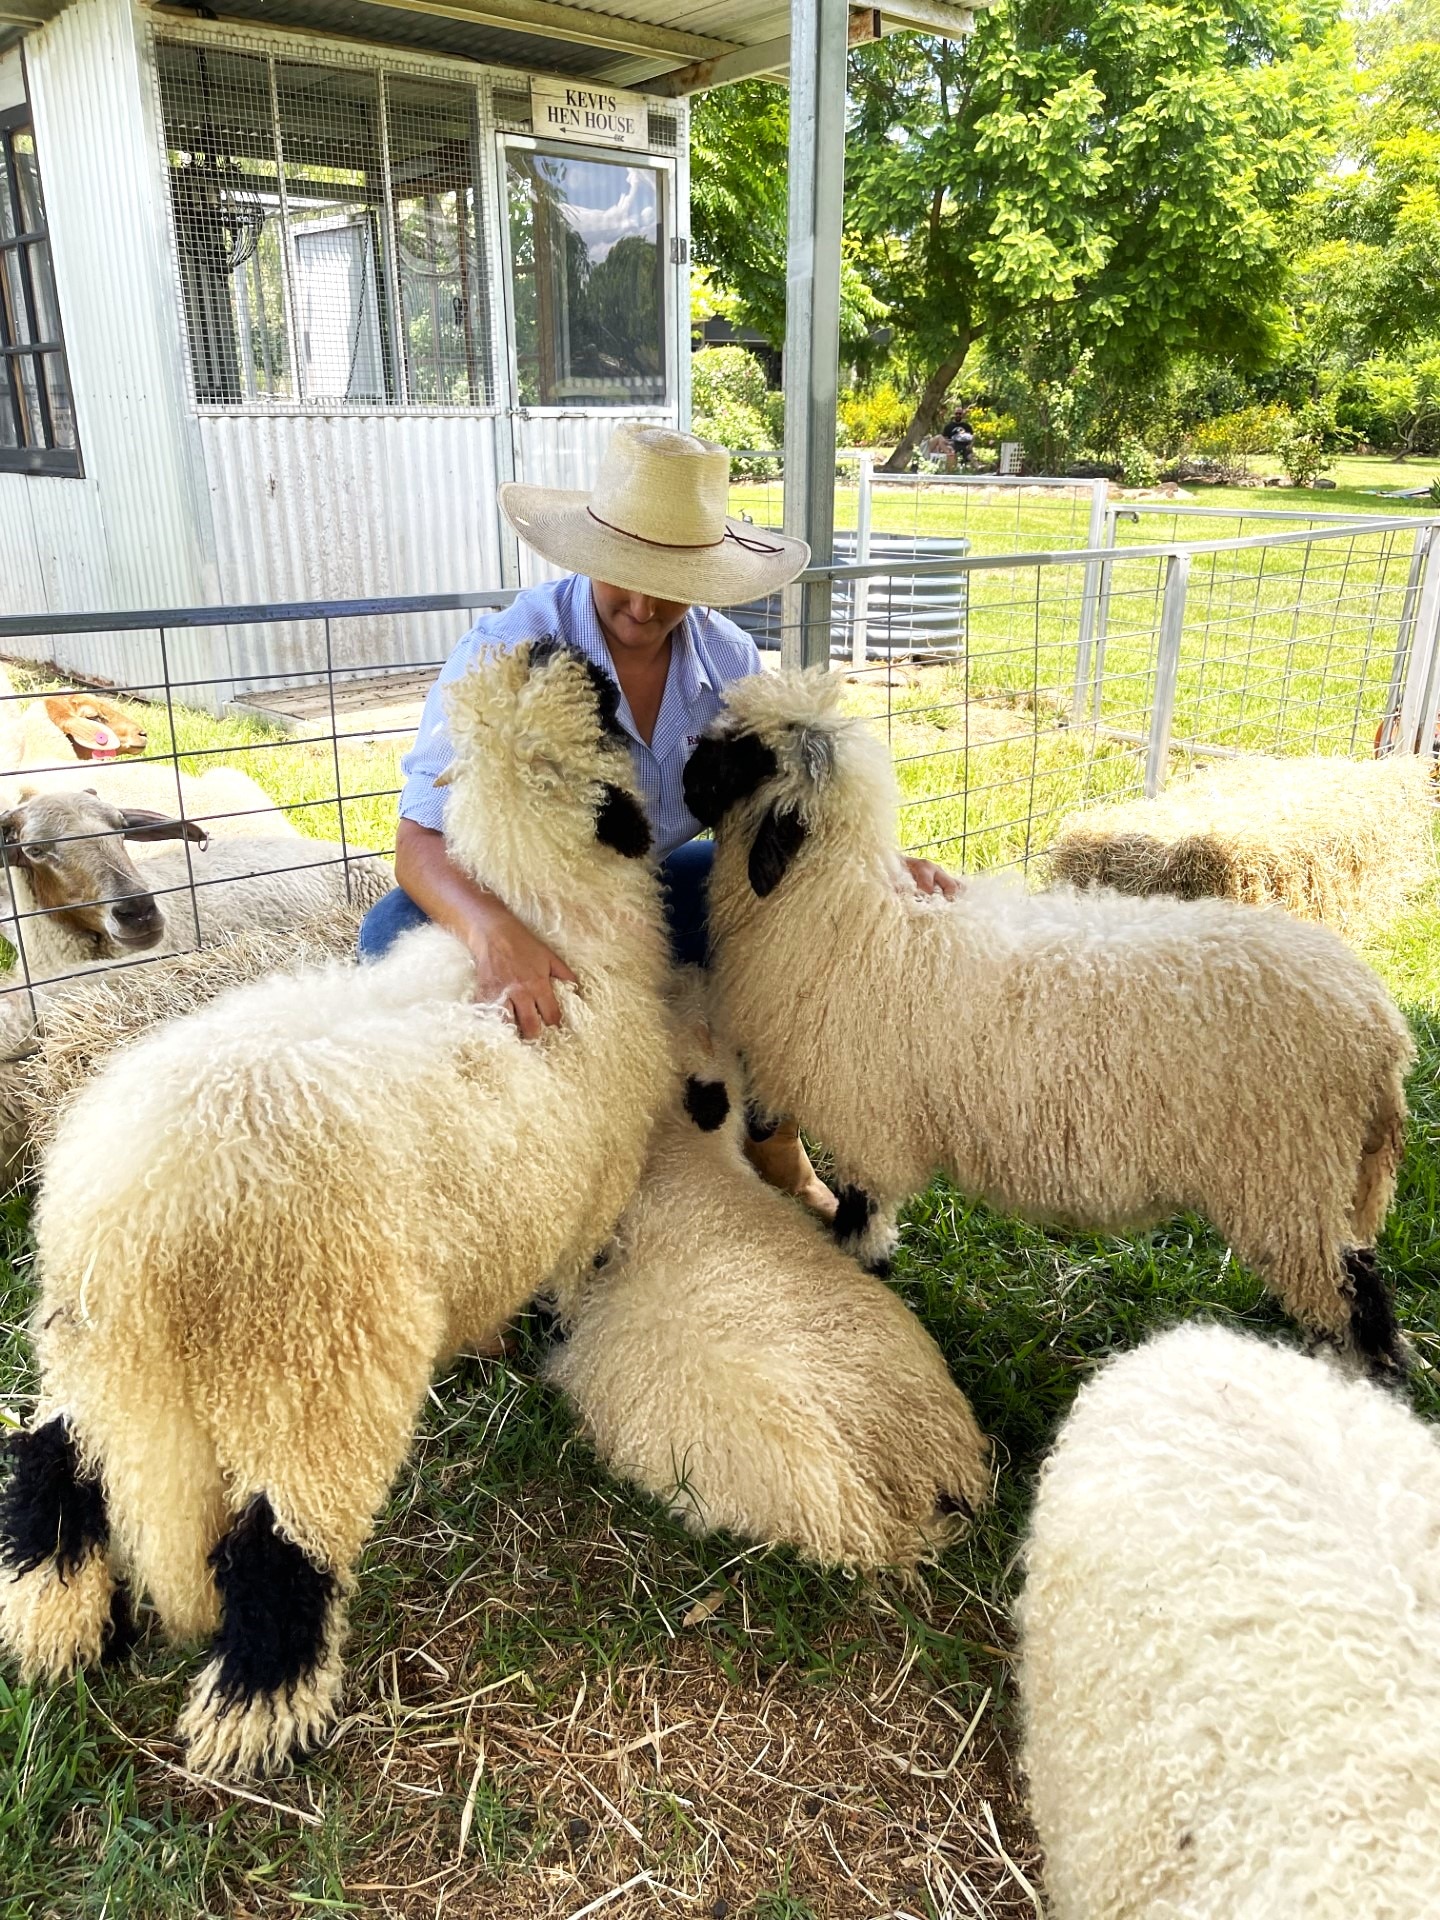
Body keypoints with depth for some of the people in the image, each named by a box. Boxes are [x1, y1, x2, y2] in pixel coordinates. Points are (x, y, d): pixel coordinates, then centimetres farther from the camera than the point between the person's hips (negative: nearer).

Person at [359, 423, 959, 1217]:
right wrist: (491, 929, -52)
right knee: (398, 936, -34)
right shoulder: (507, 654, -23)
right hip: (523, 906, -3)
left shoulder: (728, 658, -10)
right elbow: (419, 839, -29)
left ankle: (770, 1138, 3)